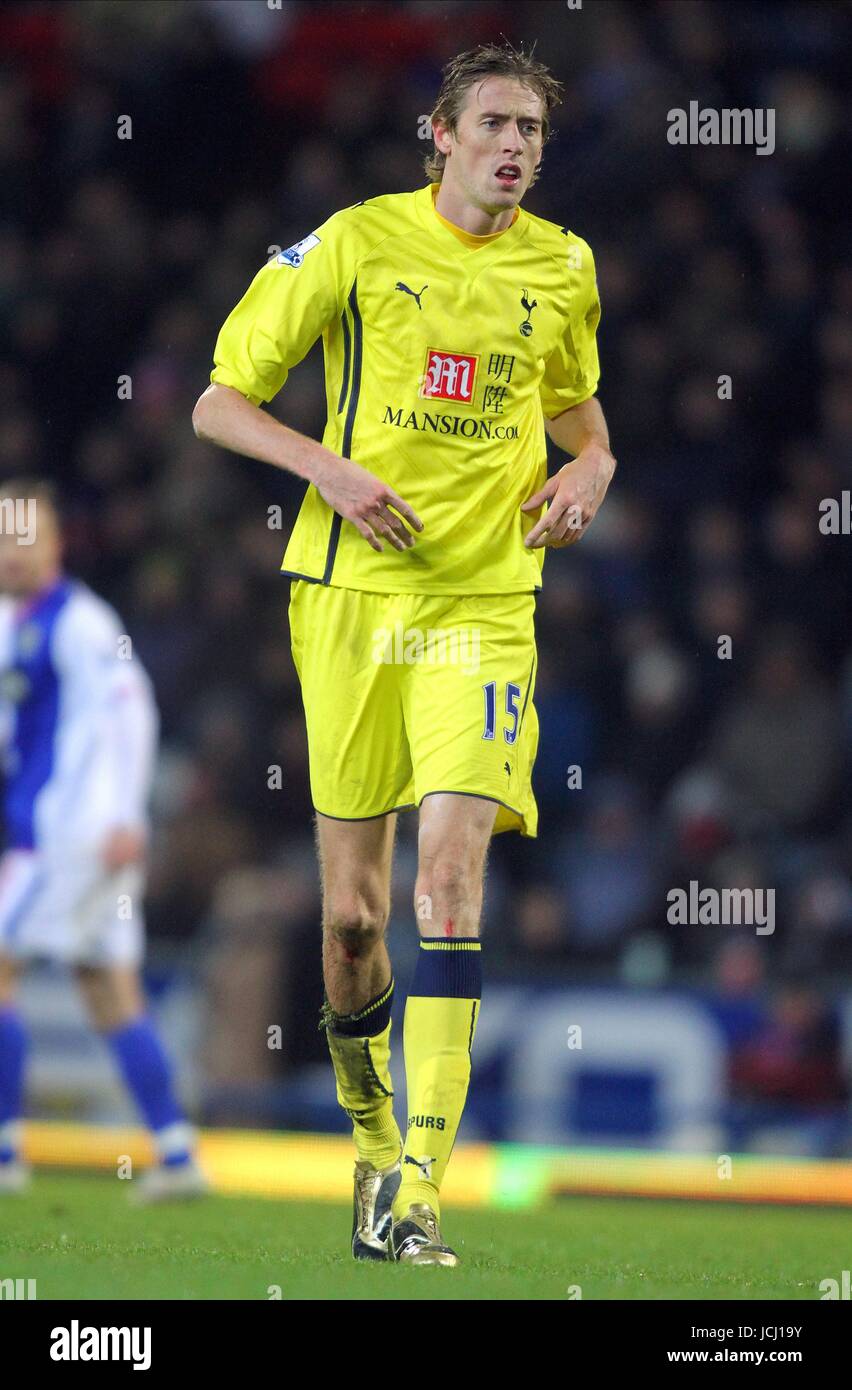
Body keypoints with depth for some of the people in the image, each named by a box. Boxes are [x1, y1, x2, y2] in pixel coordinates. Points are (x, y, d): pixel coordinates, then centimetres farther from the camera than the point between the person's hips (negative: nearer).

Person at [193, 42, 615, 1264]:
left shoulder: (561, 269, 8)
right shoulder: (358, 243, -2)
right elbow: (218, 404, 1)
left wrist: (593, 465, 7)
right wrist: (328, 467, -15)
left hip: (485, 603, 1)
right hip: (353, 595, -1)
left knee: (450, 875, -15)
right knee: (352, 911, 1)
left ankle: (411, 1191, -17)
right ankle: (366, 1106, 31)